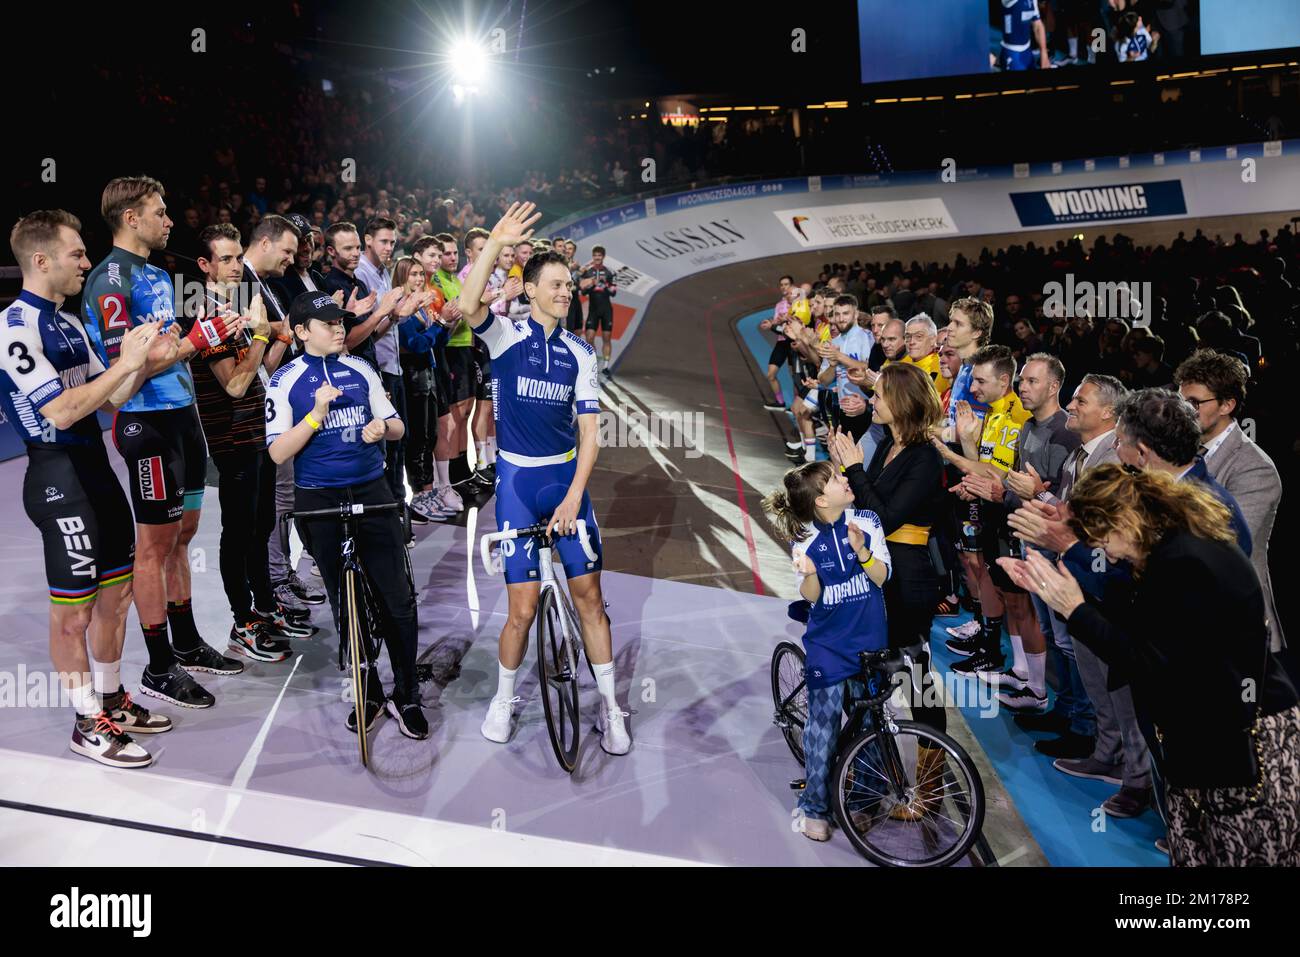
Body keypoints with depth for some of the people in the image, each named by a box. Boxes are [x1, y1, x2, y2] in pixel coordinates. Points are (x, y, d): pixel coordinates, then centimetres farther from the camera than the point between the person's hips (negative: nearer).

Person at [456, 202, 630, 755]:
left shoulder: (579, 352, 6)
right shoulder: (508, 336, -2)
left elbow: (588, 429, 2)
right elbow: (468, 307, -25)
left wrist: (574, 495, -10)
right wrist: (494, 244, -33)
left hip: (566, 477, 3)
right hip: (517, 480, -3)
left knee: (588, 594, 2)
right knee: (523, 606, -2)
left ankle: (609, 705, 15)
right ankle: (504, 698, 22)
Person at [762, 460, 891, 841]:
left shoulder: (866, 521, -7)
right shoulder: (804, 538, -8)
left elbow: (881, 577, -7)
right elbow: (810, 596, -4)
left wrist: (861, 550, -27)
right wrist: (809, 575, -27)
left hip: (870, 638, 2)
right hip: (828, 642, -1)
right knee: (823, 724, -3)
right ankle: (814, 806, 10)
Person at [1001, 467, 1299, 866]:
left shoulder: (1185, 564, -23)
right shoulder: (1179, 548, 8)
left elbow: (1150, 664, -22)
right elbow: (1135, 628, 9)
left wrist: (1075, 609, -19)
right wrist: (1053, 589, 5)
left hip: (1244, 742, -10)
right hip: (1206, 734, 10)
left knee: (1240, 855, 2)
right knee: (1195, 853, 13)